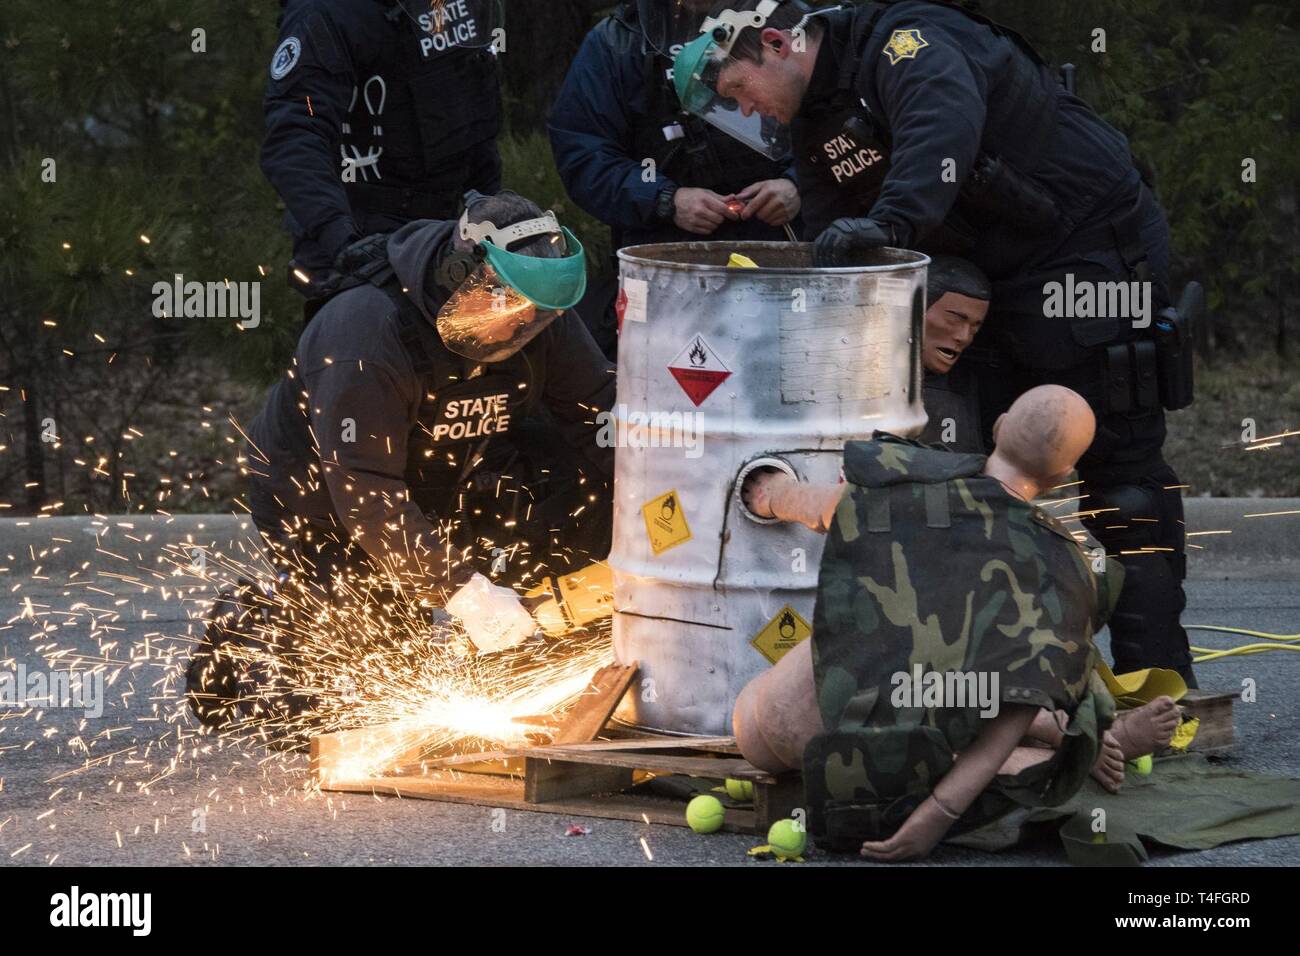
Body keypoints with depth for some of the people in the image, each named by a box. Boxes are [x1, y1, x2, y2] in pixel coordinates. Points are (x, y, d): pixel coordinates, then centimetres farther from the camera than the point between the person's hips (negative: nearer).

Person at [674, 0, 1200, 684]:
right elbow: (829, 247, 7)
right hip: (998, 281, 10)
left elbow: (946, 122, -40)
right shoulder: (815, 124, 11)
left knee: (1120, 469, -8)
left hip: (1092, 245, -10)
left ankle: (1157, 685, -7)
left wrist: (890, 220, -54)